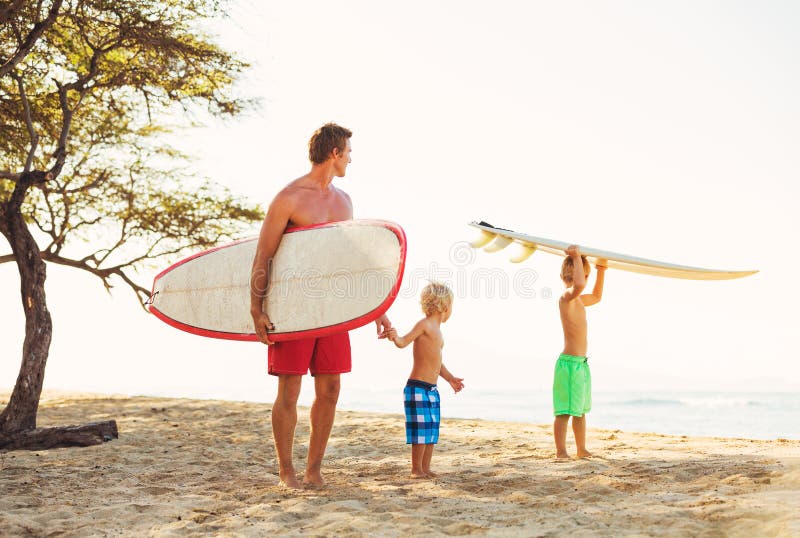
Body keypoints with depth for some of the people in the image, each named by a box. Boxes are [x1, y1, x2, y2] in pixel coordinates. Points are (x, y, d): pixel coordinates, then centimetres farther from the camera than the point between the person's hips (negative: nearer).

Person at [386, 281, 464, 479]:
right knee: (421, 429, -7)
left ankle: (425, 468, 19)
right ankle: (416, 469, 2)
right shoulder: (424, 324, -9)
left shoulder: (436, 329, 18)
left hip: (432, 389, 9)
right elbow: (404, 342, -22)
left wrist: (450, 378, 36)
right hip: (417, 388, -9)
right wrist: (395, 337, -44)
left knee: (432, 429, 11)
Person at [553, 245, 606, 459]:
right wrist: (577, 257, -28)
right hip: (570, 363, -10)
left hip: (581, 363, 10)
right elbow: (579, 285, -38)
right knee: (564, 411, -6)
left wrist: (601, 269, 29)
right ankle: (561, 452, -2)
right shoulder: (566, 297, -15)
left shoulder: (578, 300, 16)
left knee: (580, 410, 17)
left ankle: (582, 450, 26)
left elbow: (597, 296, 36)